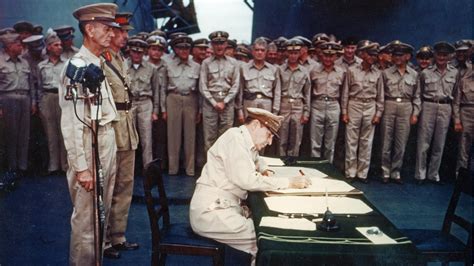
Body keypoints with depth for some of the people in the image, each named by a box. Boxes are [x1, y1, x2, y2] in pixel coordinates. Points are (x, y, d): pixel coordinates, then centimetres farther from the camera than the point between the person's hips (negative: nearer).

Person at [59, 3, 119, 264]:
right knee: (86, 215, 2)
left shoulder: (99, 63, 10)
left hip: (108, 140, 9)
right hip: (90, 143, -9)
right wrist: (81, 167, -20)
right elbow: (71, 121, -19)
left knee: (102, 210, 20)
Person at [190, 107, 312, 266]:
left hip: (227, 207, 9)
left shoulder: (246, 141, 11)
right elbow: (248, 180, -25)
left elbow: (256, 159, 34)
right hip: (210, 211, -9)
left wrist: (263, 169, 11)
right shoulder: (235, 138, -15)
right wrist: (289, 182, -19)